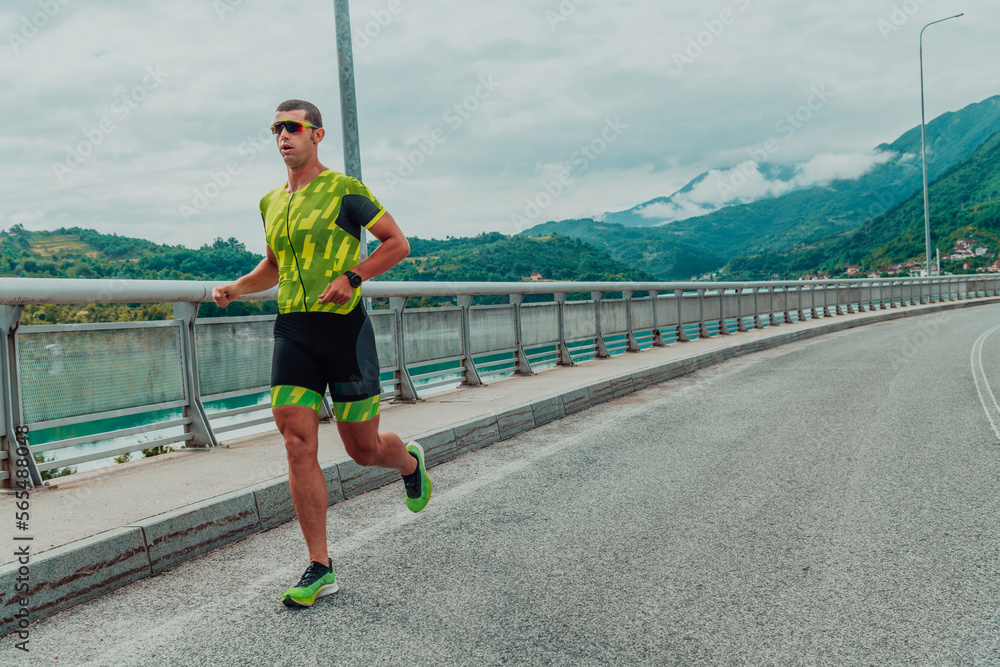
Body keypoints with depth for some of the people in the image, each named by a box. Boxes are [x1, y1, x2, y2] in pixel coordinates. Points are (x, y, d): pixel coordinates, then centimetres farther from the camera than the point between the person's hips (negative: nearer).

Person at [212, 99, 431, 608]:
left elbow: (397, 243, -1)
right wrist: (234, 289, 11)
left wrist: (351, 277, -15)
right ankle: (319, 569, 3)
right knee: (298, 447, -6)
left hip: (344, 327, -5)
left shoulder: (344, 190, -3)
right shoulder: (271, 203, 16)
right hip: (292, 332, 5)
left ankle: (409, 461, 43)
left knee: (363, 449, 5)